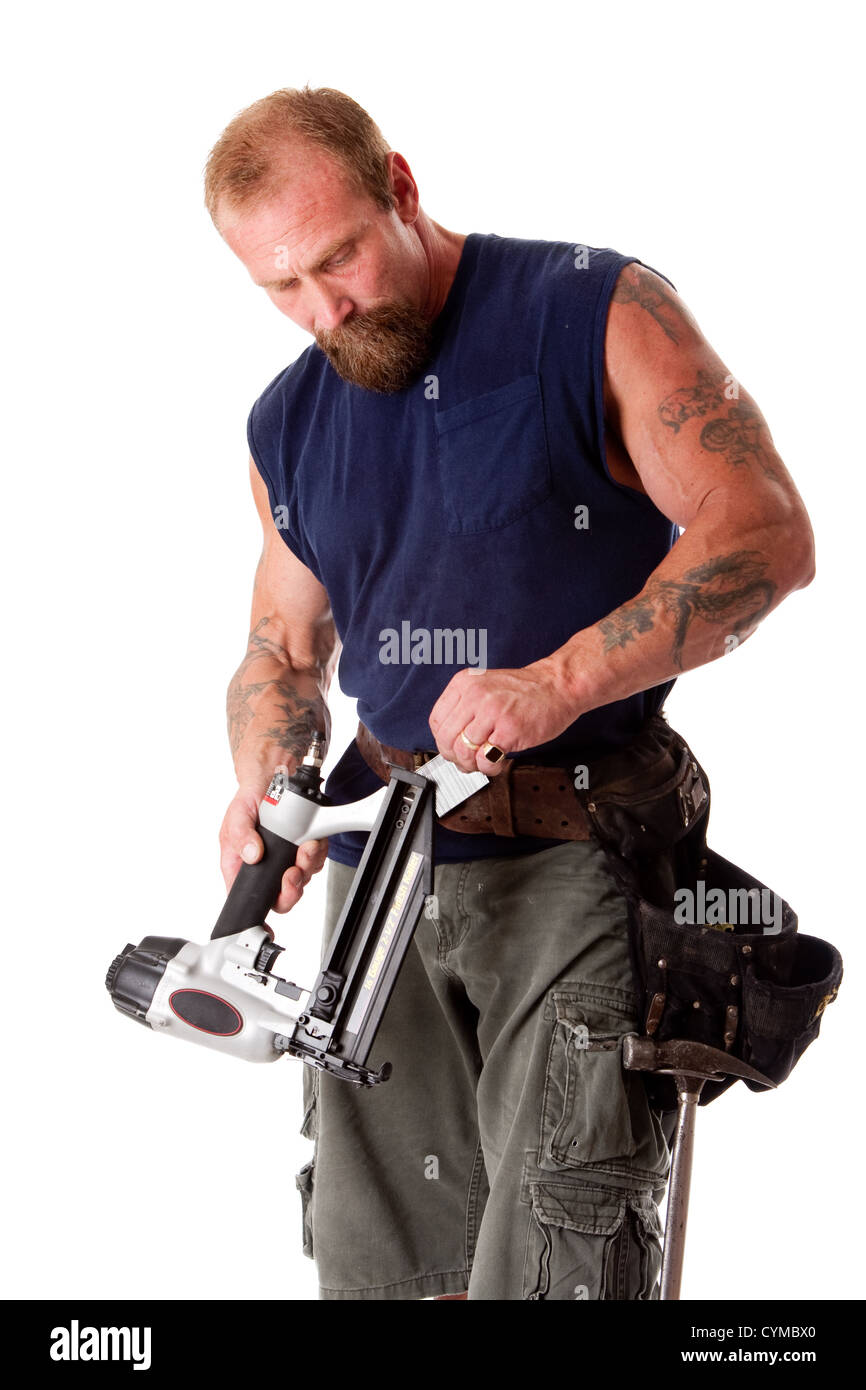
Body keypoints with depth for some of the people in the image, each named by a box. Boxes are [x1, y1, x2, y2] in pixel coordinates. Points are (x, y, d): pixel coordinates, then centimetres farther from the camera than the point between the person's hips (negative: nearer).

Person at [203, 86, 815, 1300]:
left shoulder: (597, 311, -5)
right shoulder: (288, 426, 13)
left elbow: (765, 534, -12)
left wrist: (557, 683, -22)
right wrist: (265, 791, -1)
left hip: (576, 863, -5)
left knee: (555, 1262, -12)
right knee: (377, 1264, 8)